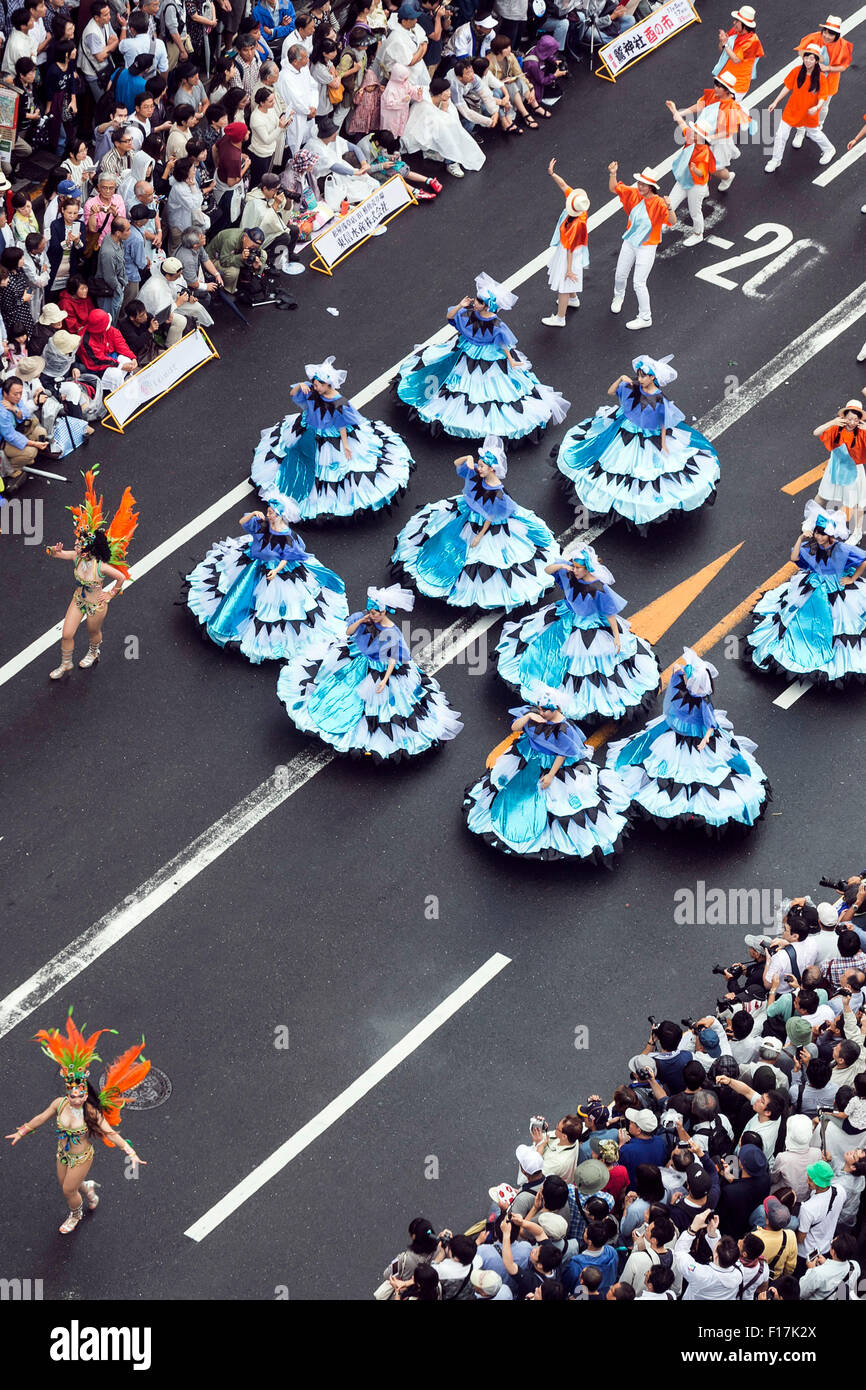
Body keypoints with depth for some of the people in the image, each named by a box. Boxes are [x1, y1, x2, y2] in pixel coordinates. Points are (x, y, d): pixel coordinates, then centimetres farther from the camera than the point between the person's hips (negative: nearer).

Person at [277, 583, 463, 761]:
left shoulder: (393, 632, -23)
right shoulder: (367, 619, -11)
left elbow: (393, 658, -18)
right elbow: (348, 632, -4)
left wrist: (385, 679, -24)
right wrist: (360, 621, -21)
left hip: (379, 670, -5)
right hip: (358, 662, 5)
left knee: (375, 706, 4)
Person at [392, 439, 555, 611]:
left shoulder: (498, 493, -34)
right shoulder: (476, 473, -19)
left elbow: (491, 517, -22)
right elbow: (456, 463, -7)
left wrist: (480, 535, -15)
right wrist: (468, 458, -27)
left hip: (486, 525, -6)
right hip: (467, 513, 6)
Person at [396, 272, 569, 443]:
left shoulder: (496, 325, -28)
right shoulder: (468, 313, -19)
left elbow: (503, 344, -15)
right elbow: (449, 316, -8)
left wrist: (511, 361, -6)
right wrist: (460, 306, -25)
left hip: (490, 359, -4)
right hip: (468, 356, 4)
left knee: (491, 389, 10)